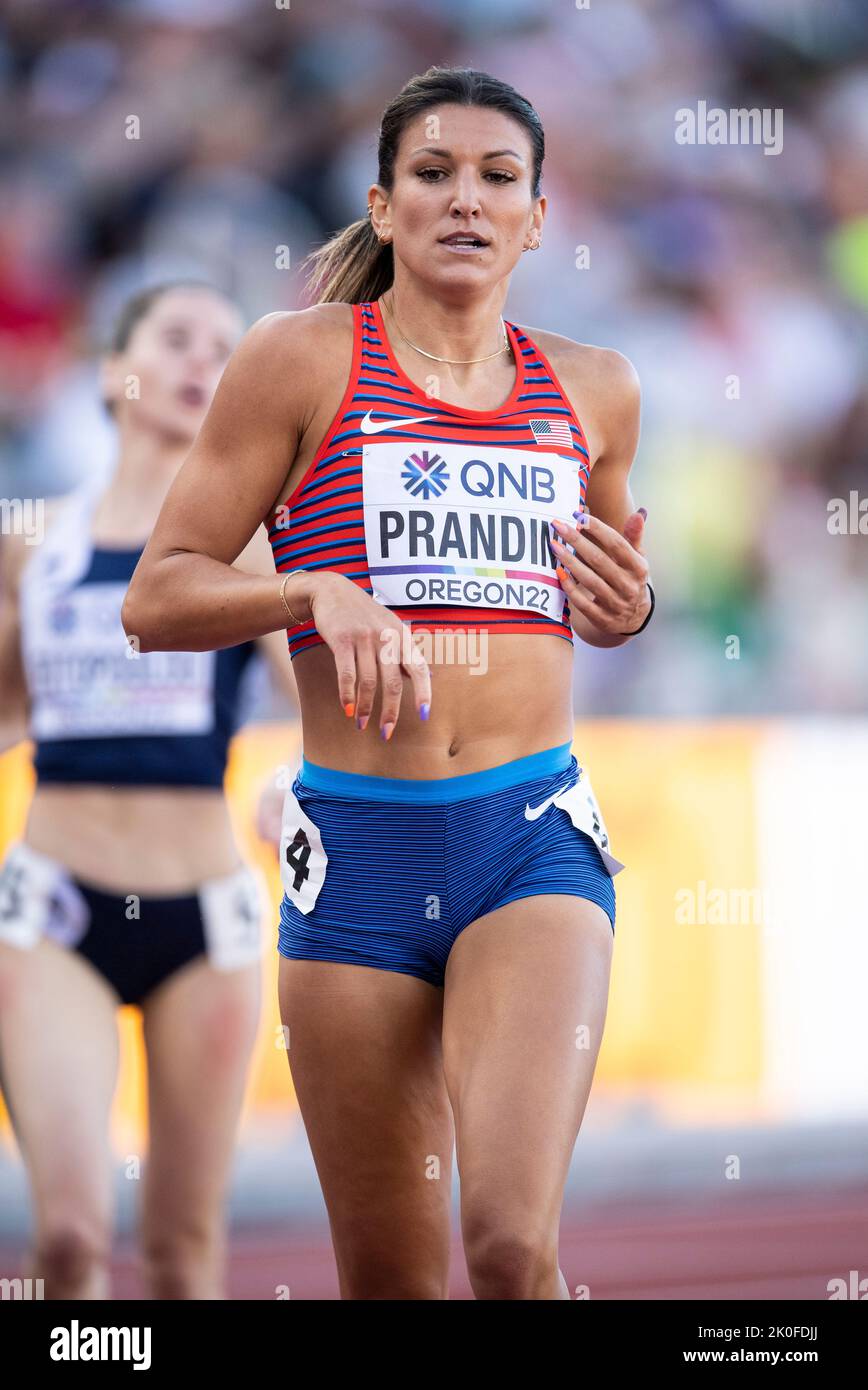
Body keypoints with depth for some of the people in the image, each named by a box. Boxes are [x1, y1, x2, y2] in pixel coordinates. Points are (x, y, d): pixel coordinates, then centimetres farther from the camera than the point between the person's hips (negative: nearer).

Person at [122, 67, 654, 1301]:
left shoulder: (594, 391, 12)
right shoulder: (303, 360, 3)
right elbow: (156, 599, 1)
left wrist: (628, 607, 7)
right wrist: (323, 593, -17)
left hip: (533, 830, 1)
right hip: (357, 841, -1)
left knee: (514, 1243, -21)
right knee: (391, 1280, 6)